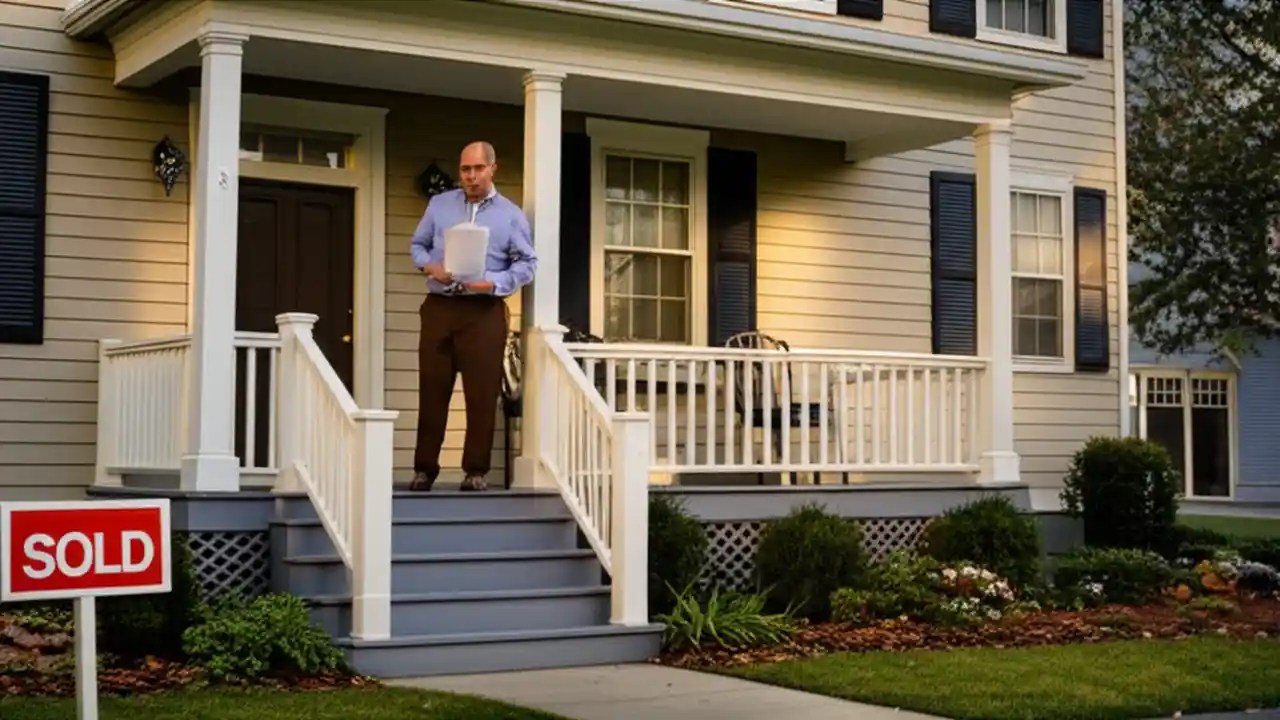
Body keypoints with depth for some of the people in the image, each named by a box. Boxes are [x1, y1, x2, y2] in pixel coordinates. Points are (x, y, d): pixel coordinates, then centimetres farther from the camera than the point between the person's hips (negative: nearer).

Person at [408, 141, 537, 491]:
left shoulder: (511, 215, 3)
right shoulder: (439, 204, 11)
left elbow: (527, 263, 1)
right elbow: (417, 244, 16)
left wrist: (494, 283, -15)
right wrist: (429, 266, -6)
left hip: (484, 312, -2)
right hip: (439, 307, 2)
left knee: (481, 393, -2)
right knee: (432, 389, 3)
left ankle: (476, 469, 5)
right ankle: (424, 468, 9)